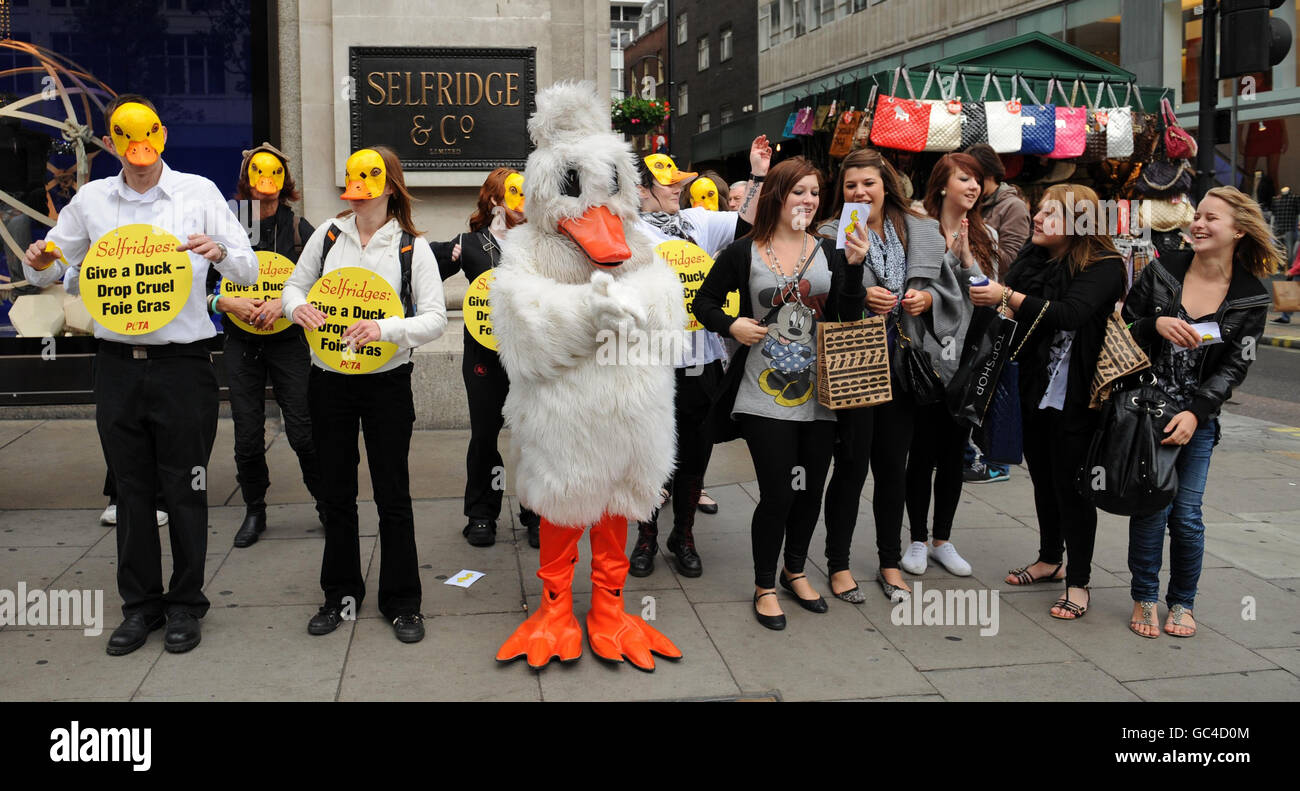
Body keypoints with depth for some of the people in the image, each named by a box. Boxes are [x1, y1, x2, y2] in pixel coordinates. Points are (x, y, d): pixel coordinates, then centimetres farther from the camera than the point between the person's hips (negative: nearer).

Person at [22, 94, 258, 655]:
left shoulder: (199, 192, 0)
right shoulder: (91, 199, 8)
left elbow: (249, 272, -1)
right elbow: (50, 272, 17)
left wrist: (220, 253, -23)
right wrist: (40, 265, -6)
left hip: (182, 363, -3)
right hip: (117, 364, 3)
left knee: (184, 490, 4)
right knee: (131, 488, 10)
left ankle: (186, 604, 19)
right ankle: (140, 604, 23)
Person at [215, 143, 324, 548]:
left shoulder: (299, 229, 3)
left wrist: (284, 301, -17)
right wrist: (229, 302, -15)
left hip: (288, 342, -1)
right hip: (241, 344, 1)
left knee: (303, 431, -4)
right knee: (247, 435, 5)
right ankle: (254, 511, 22)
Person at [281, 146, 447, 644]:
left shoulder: (412, 247, -5)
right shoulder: (329, 234, 4)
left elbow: (435, 319, -9)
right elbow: (295, 283, 14)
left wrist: (386, 328, -27)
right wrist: (297, 306, -10)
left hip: (386, 383, -3)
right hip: (329, 382, 3)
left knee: (392, 495, 4)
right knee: (336, 492, 13)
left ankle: (402, 601, 17)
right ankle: (342, 593, 28)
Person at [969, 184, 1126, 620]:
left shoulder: (1103, 267, -12)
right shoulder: (1032, 258, 7)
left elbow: (1070, 313, -28)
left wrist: (1009, 297, -32)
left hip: (1074, 397, -6)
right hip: (1033, 390, 6)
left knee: (1071, 486, 0)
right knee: (1043, 478, 18)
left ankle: (1078, 582, 12)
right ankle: (1049, 560, 36)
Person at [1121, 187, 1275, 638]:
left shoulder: (1251, 298, -1)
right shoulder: (1162, 271, 0)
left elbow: (1234, 368, -3)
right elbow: (1121, 331, 3)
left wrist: (1195, 413, -15)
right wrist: (1156, 325, -17)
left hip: (1197, 419, 0)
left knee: (1186, 514, 1)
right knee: (1151, 507, -4)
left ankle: (1183, 602, 21)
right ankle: (1145, 598, 13)